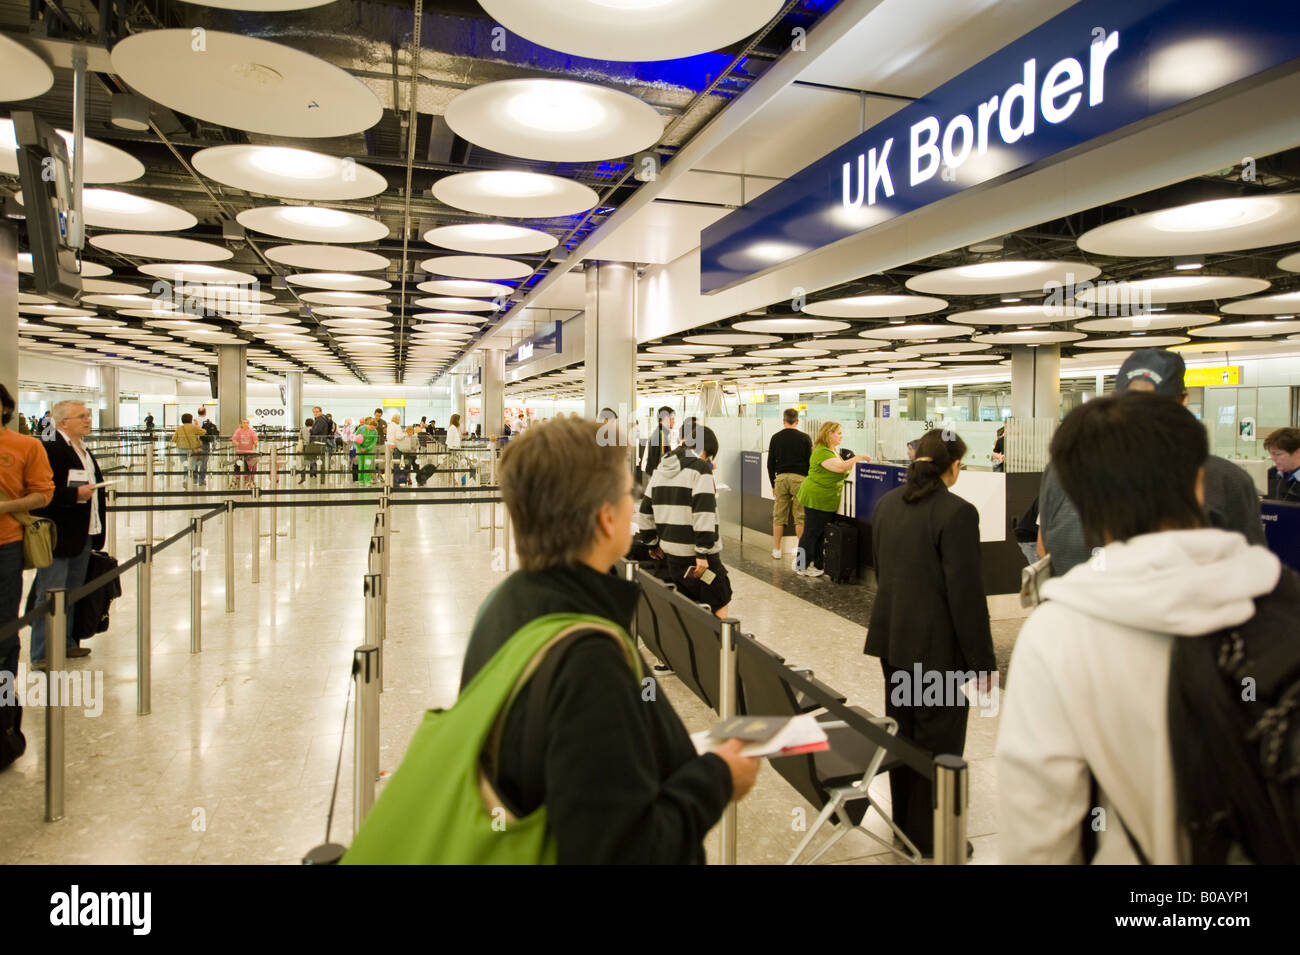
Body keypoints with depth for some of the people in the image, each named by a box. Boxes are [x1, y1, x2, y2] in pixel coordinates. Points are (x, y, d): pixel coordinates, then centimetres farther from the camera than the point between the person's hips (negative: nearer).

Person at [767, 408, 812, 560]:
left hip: (781, 478, 2)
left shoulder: (776, 438, 5)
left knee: (778, 517, 7)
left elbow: (770, 463, 8)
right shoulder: (805, 438, -1)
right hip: (799, 478, -2)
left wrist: (773, 484, 15)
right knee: (800, 516, 3)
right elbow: (810, 462, 0)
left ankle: (776, 550, 11)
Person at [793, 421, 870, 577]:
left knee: (820, 533, 15)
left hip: (827, 501, 10)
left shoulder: (834, 451, 16)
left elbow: (844, 471, 24)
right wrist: (858, 458, -23)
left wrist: (853, 463, 9)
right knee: (811, 533, -1)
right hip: (816, 498, -10)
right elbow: (839, 467, -30)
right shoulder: (822, 452, -19)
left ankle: (817, 564, 24)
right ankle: (801, 566, 8)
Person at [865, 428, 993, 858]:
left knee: (901, 732, 18)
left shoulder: (887, 503, 4)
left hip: (892, 636, 7)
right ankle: (931, 841, 18)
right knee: (938, 743, 6)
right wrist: (983, 659, -10)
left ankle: (904, 823, 33)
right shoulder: (957, 513, -18)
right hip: (937, 645, -7)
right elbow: (966, 593, -18)